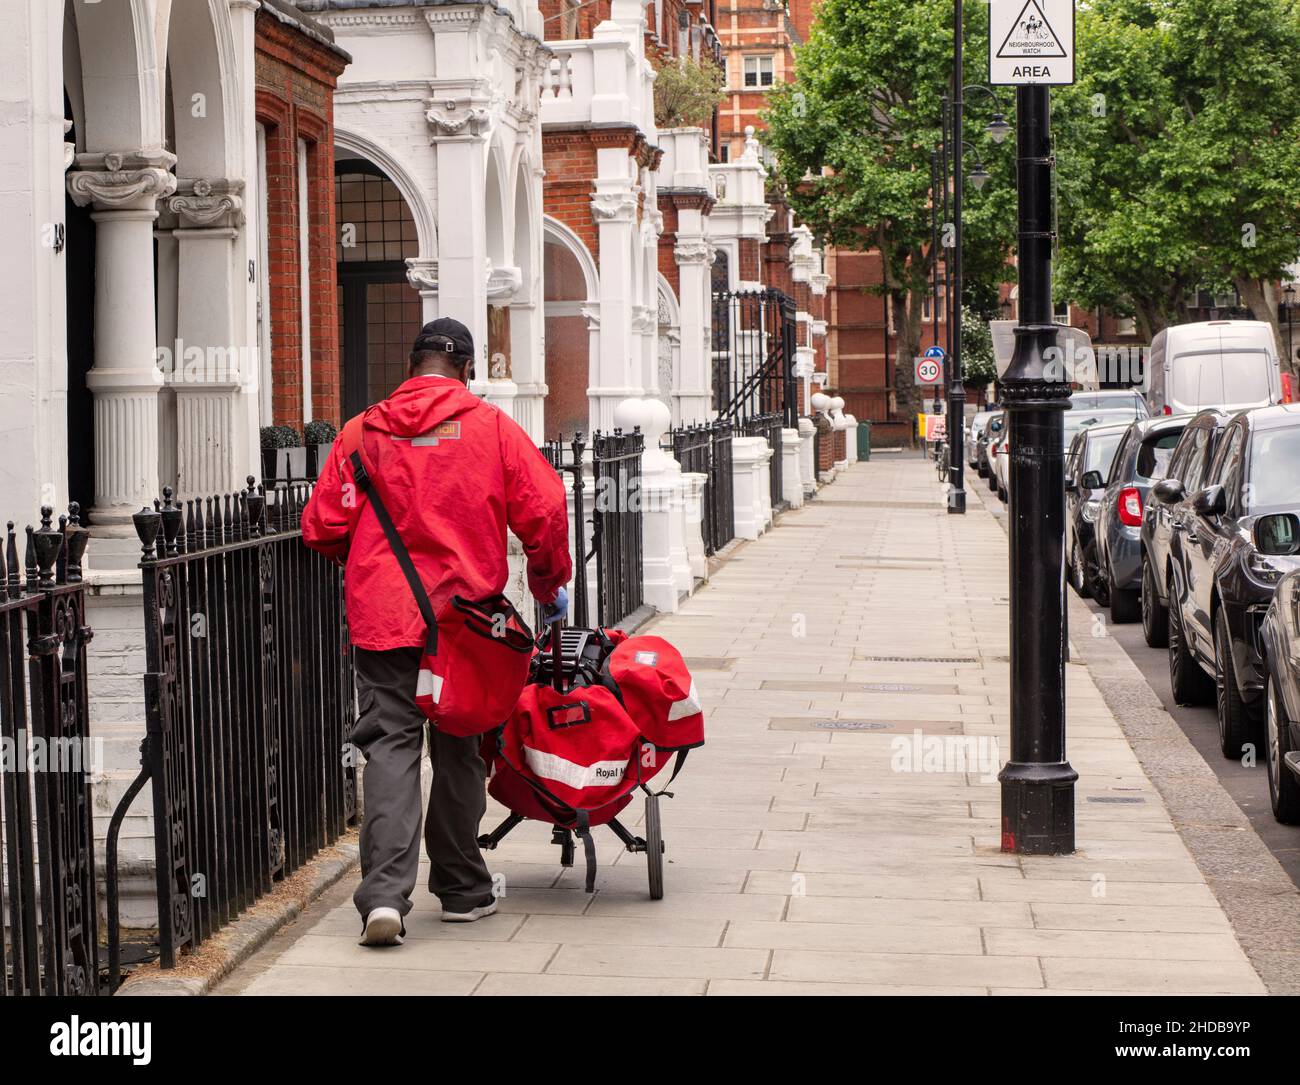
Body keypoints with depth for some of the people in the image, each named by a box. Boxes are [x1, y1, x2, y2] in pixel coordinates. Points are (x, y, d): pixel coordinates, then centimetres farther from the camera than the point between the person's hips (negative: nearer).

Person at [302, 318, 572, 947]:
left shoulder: (363, 433, 2)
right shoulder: (492, 428, 0)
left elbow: (321, 529, 1)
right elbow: (544, 510, -5)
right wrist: (549, 585, 12)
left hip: (382, 614, 0)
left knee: (389, 745, 0)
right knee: (459, 748, 12)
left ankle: (385, 893, -14)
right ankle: (462, 889, 21)